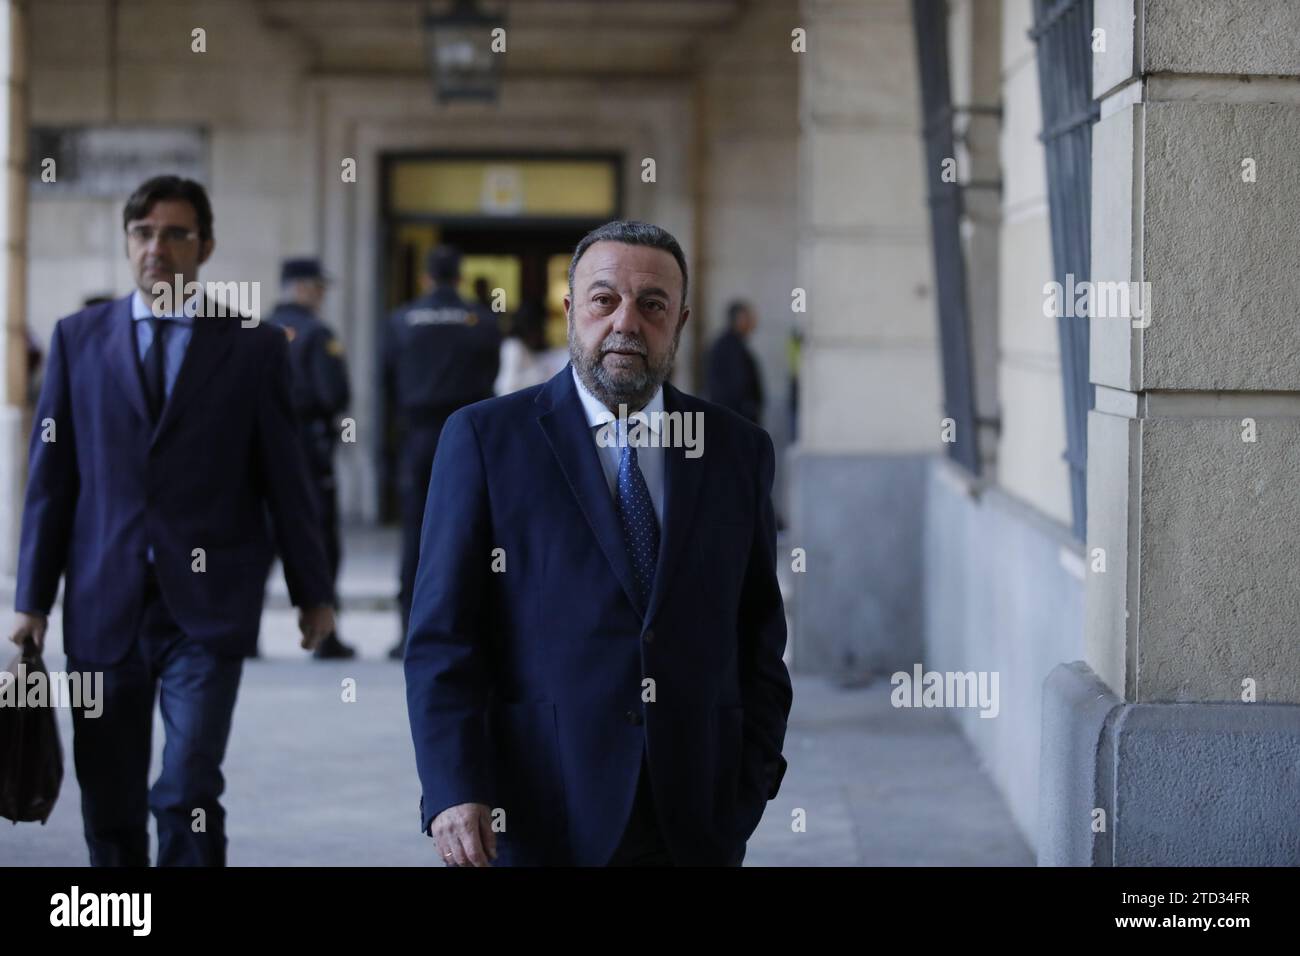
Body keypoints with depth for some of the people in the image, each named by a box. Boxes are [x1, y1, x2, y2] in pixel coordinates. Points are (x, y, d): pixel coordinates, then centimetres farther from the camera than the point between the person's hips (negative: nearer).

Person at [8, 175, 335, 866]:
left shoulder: (254, 347, 4)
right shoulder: (78, 338, 8)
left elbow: (284, 479, 7)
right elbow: (51, 477, 7)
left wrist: (311, 592, 10)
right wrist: (32, 599, 4)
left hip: (207, 608, -2)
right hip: (104, 608, 2)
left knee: (188, 793, -13)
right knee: (110, 804, 7)